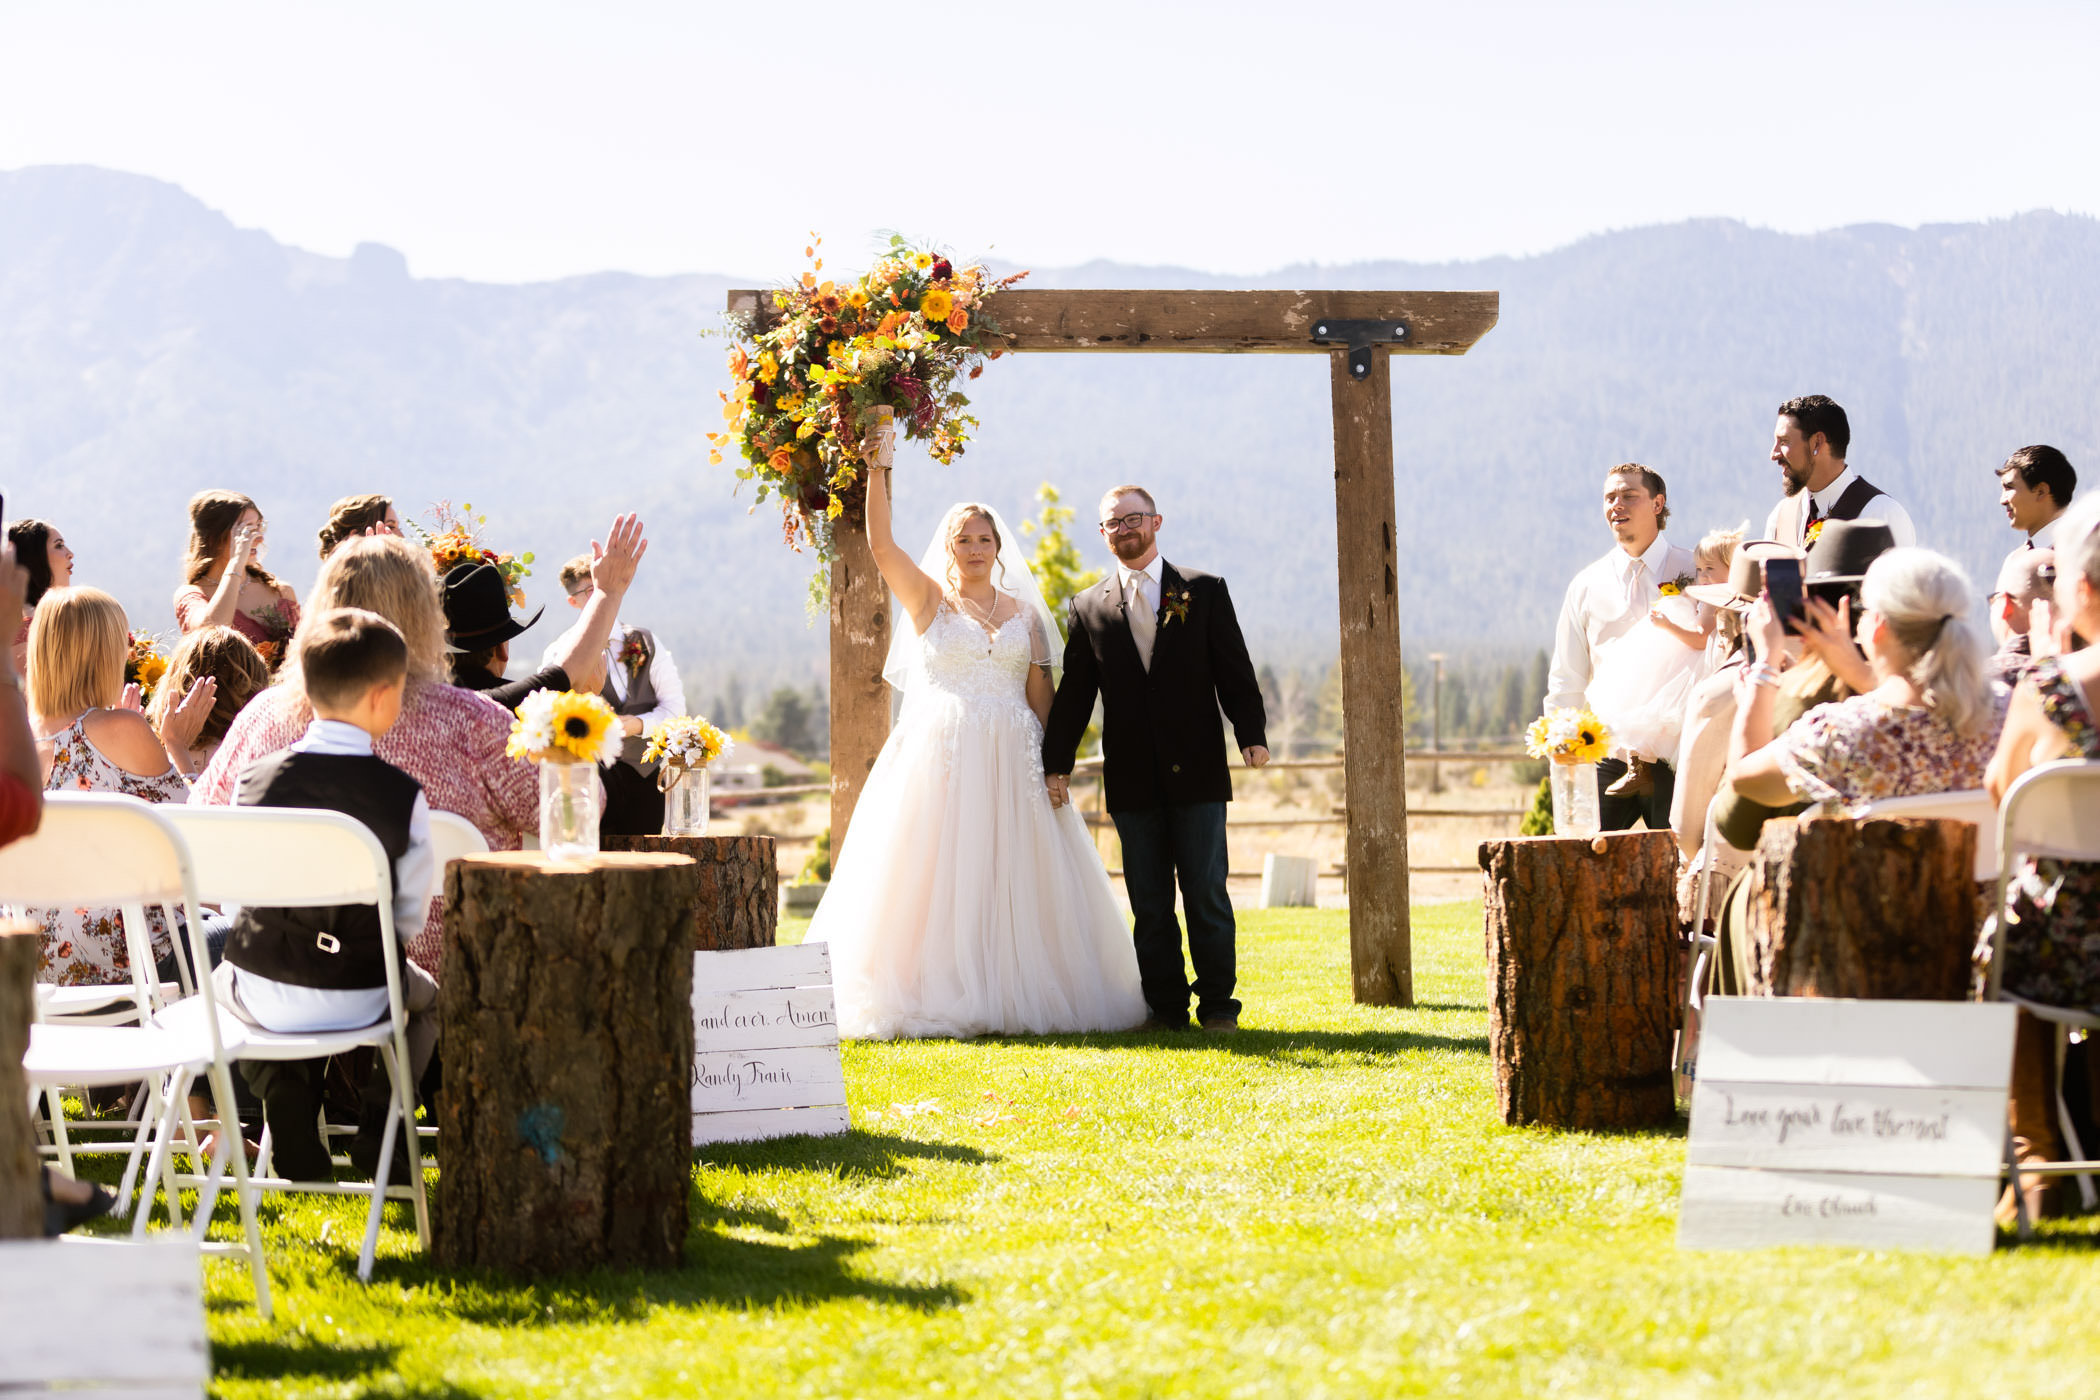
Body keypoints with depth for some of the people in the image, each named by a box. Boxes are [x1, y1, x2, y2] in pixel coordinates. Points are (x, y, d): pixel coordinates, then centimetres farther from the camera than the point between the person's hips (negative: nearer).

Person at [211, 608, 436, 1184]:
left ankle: (283, 1090, 9)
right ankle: (379, 1122, 12)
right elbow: (411, 911, -5)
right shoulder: (403, 796, -14)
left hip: (262, 993, 1)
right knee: (426, 995, 33)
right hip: (359, 998, -1)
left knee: (223, 976, 37)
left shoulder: (256, 779, -7)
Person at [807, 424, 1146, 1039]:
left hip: (1011, 764, 2)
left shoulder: (1024, 614, 13)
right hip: (940, 757, -2)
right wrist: (878, 469, -17)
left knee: (1014, 881, -1)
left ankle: (1019, 996, 3)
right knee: (940, 882, -5)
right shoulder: (929, 601, 6)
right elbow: (881, 544, -8)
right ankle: (939, 996, -3)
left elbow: (1040, 696, 11)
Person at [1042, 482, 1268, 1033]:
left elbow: (1235, 672, 3)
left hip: (1197, 773, -2)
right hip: (1132, 781, 2)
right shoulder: (1088, 608, 11)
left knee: (1207, 894, -3)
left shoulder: (1205, 592, 7)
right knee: (1149, 901, 3)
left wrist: (1252, 734, -11)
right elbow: (1074, 693, 9)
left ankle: (1218, 1003, 5)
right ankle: (1166, 1006, 8)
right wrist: (1057, 764, 1)